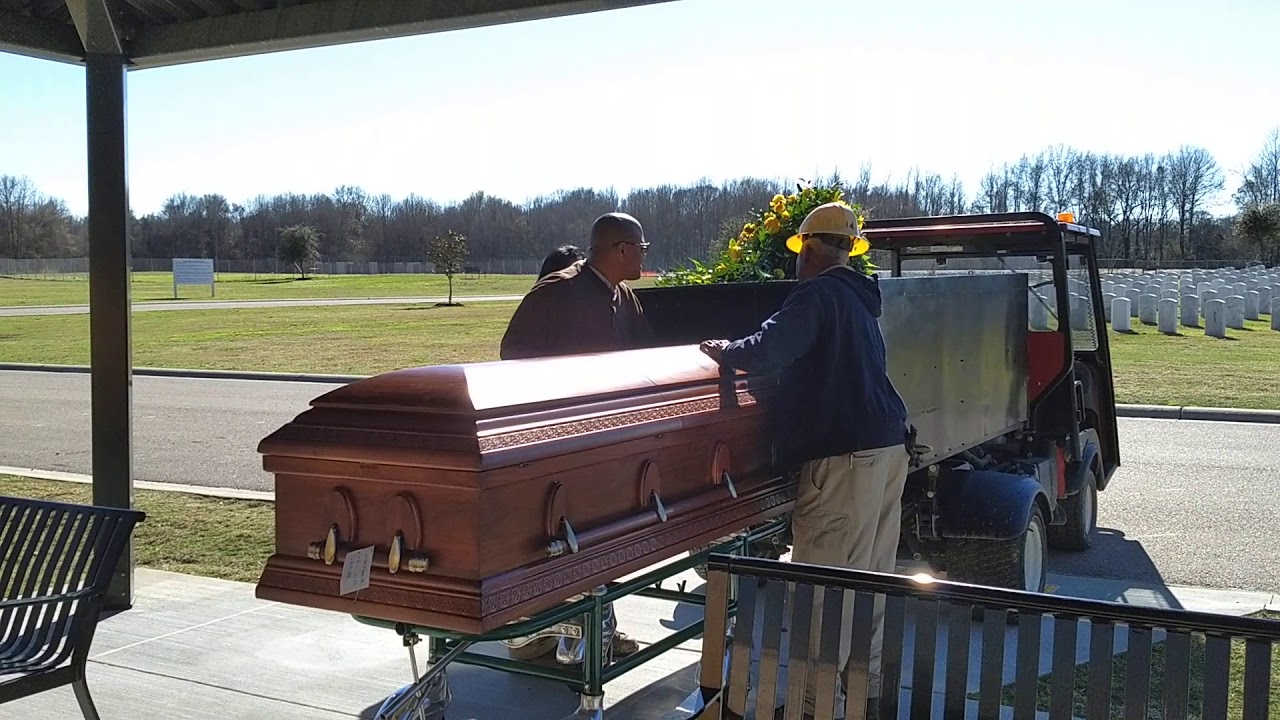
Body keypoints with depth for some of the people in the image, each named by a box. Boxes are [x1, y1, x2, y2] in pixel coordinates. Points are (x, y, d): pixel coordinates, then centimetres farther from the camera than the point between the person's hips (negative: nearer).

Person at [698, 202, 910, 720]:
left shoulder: (818, 294, -9)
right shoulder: (860, 298, 21)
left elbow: (766, 350, -19)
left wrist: (724, 351, 1)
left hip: (845, 457, -10)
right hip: (889, 446, 10)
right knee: (874, 576, 15)